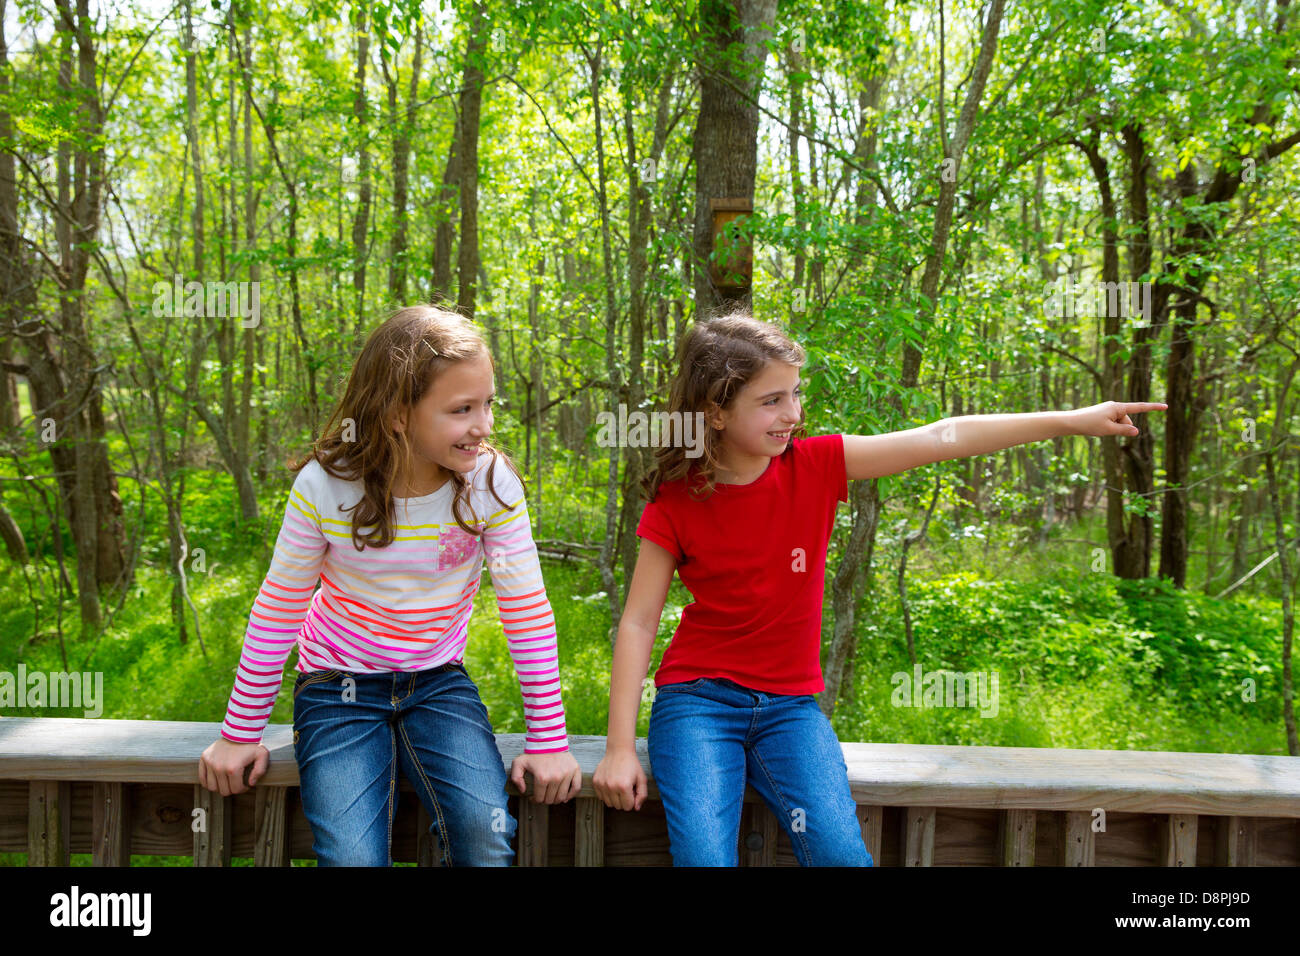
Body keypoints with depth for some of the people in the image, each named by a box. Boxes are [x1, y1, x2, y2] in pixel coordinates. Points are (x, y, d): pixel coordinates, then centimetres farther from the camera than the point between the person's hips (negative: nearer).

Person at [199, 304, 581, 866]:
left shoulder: (491, 483, -15)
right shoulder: (324, 486, -16)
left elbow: (527, 610, -10)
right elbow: (279, 608, -5)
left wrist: (548, 738, -10)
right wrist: (240, 734, 0)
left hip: (438, 684, 1)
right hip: (340, 689, 0)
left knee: (486, 833, -22)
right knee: (351, 856, -19)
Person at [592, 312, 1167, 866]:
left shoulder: (815, 465, -5)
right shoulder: (675, 503, -9)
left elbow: (940, 439, -7)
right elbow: (638, 622, -6)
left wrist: (1074, 420, -8)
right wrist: (620, 748, -10)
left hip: (789, 705, 2)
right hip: (698, 699, -2)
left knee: (840, 851, -17)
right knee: (706, 856, -21)